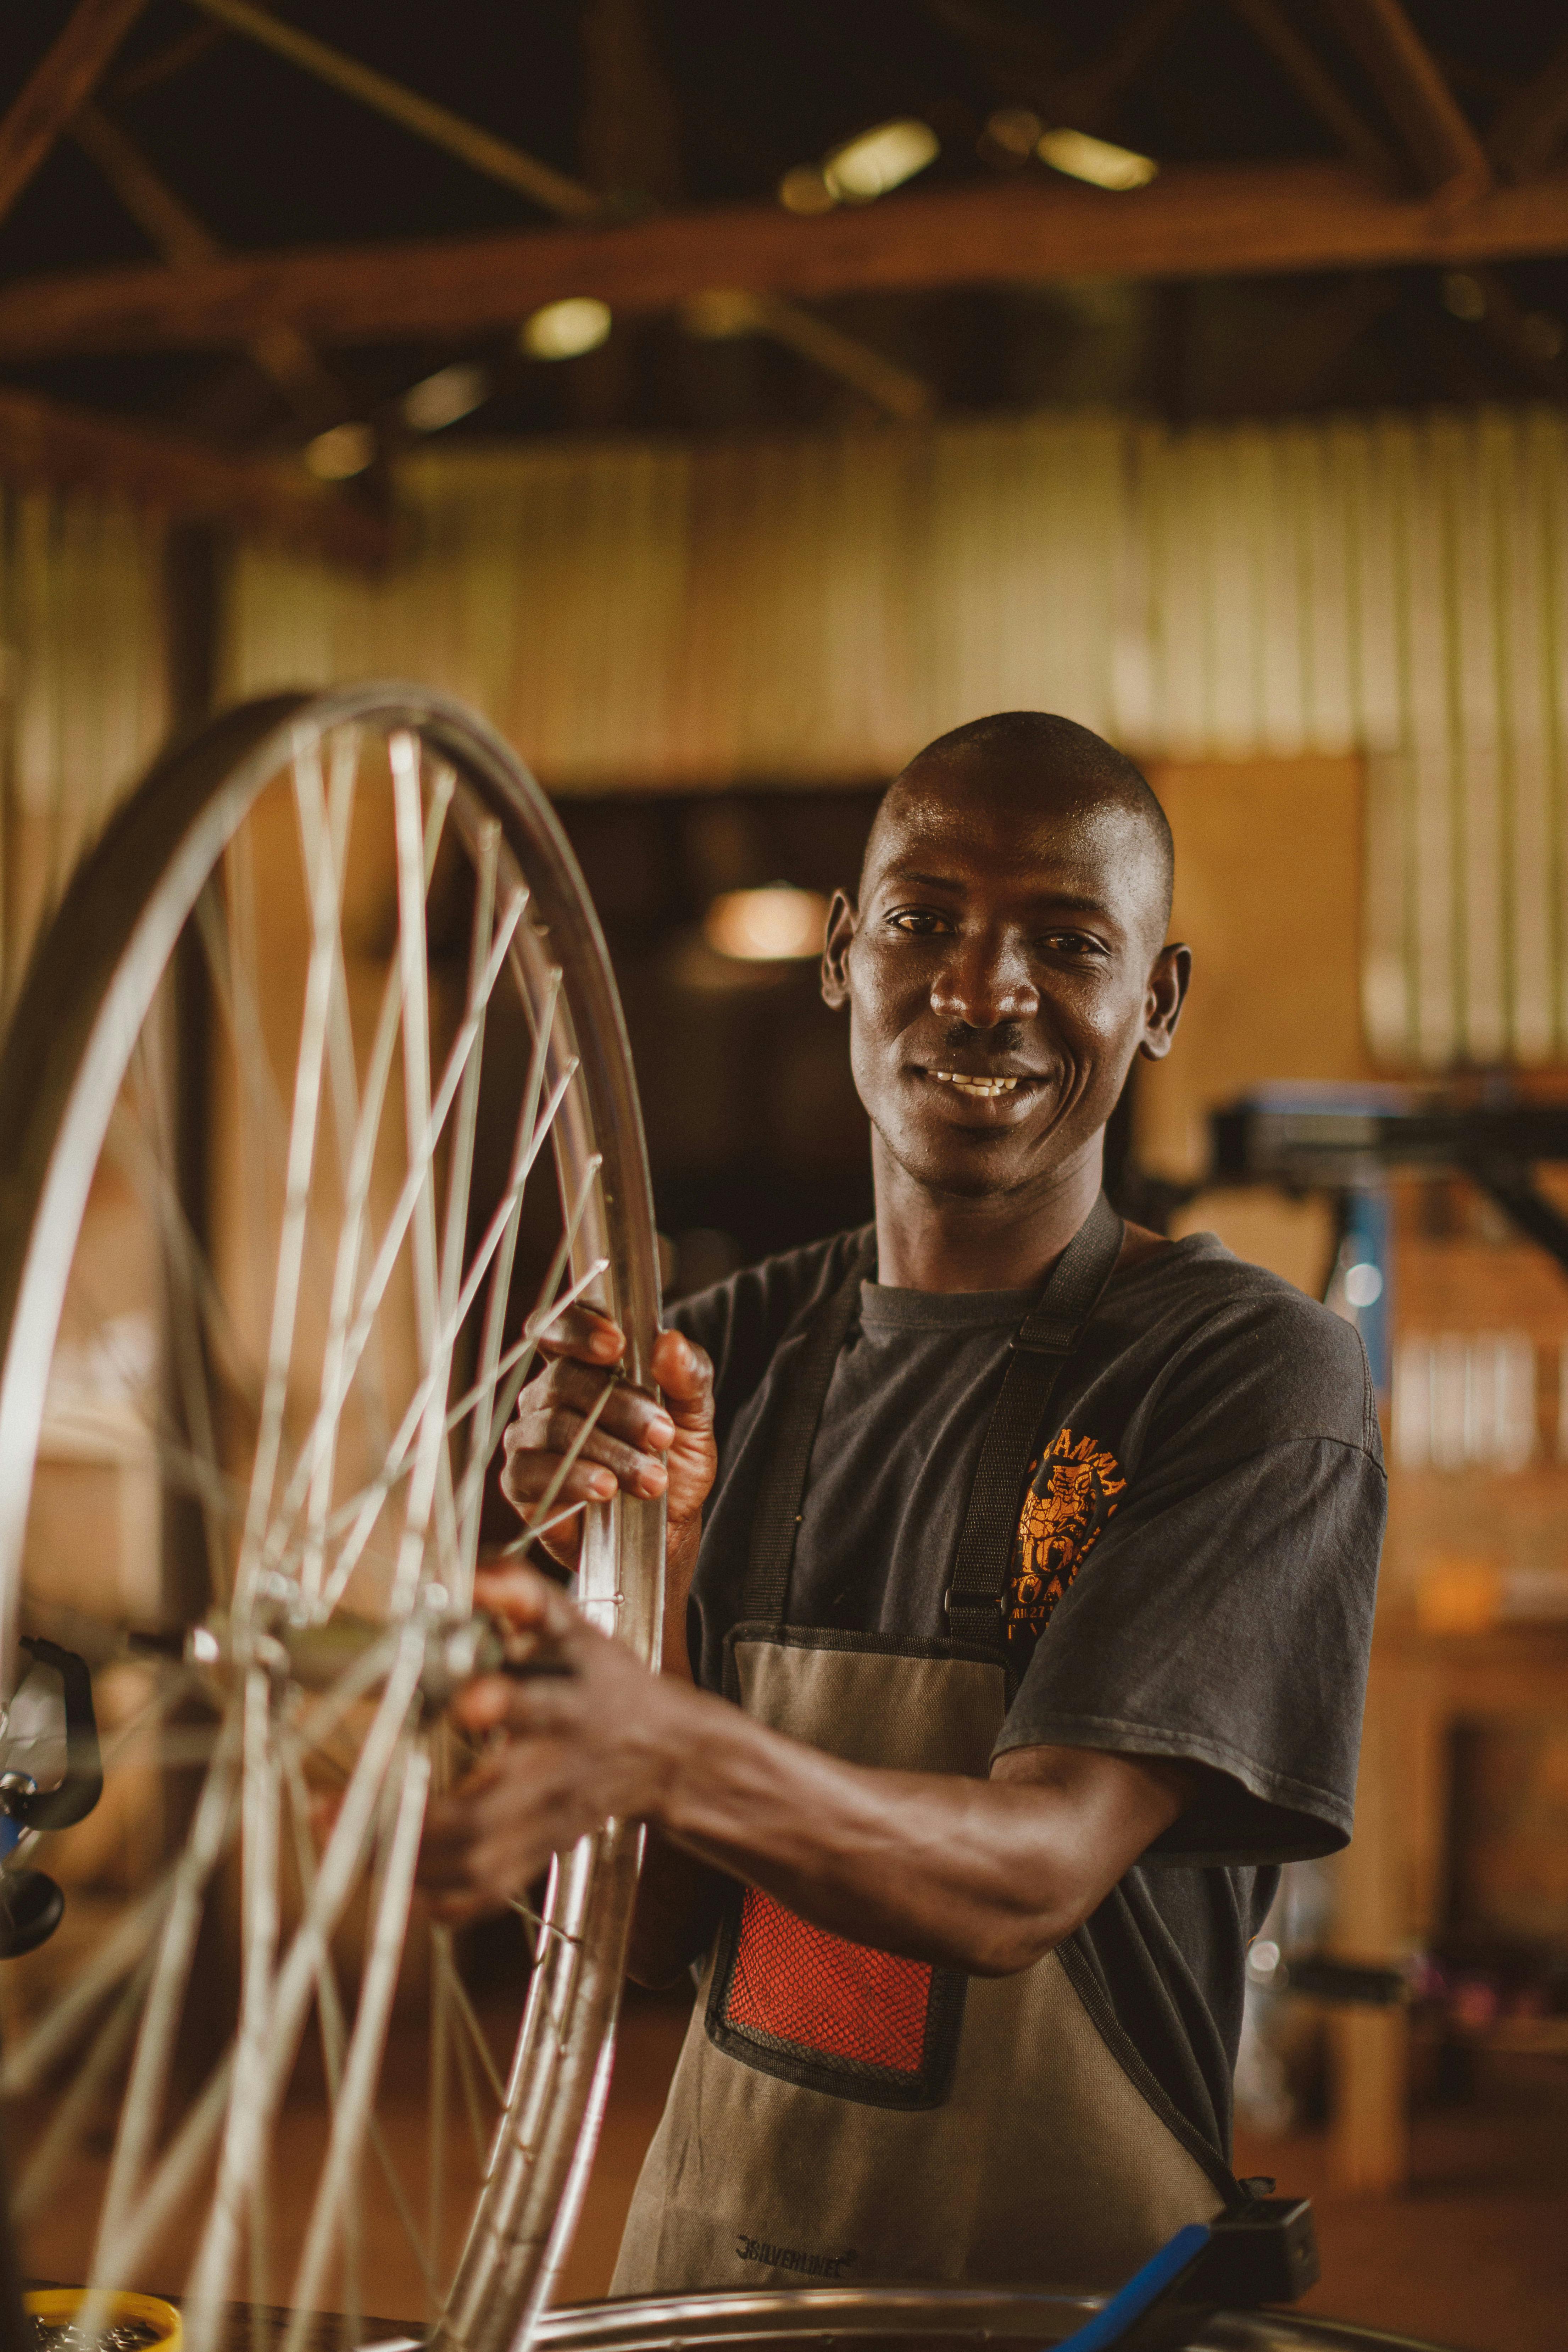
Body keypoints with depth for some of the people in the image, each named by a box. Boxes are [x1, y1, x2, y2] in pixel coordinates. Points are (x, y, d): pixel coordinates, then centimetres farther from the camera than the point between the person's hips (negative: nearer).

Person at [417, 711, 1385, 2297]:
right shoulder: (726, 1357, 5)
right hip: (705, 2254, 4)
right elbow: (647, 1936, 1)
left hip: (1072, 2285, -3)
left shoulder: (1258, 1372, -9)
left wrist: (667, 1749, -36)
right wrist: (642, 1573, -15)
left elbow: (1034, 1874, -20)